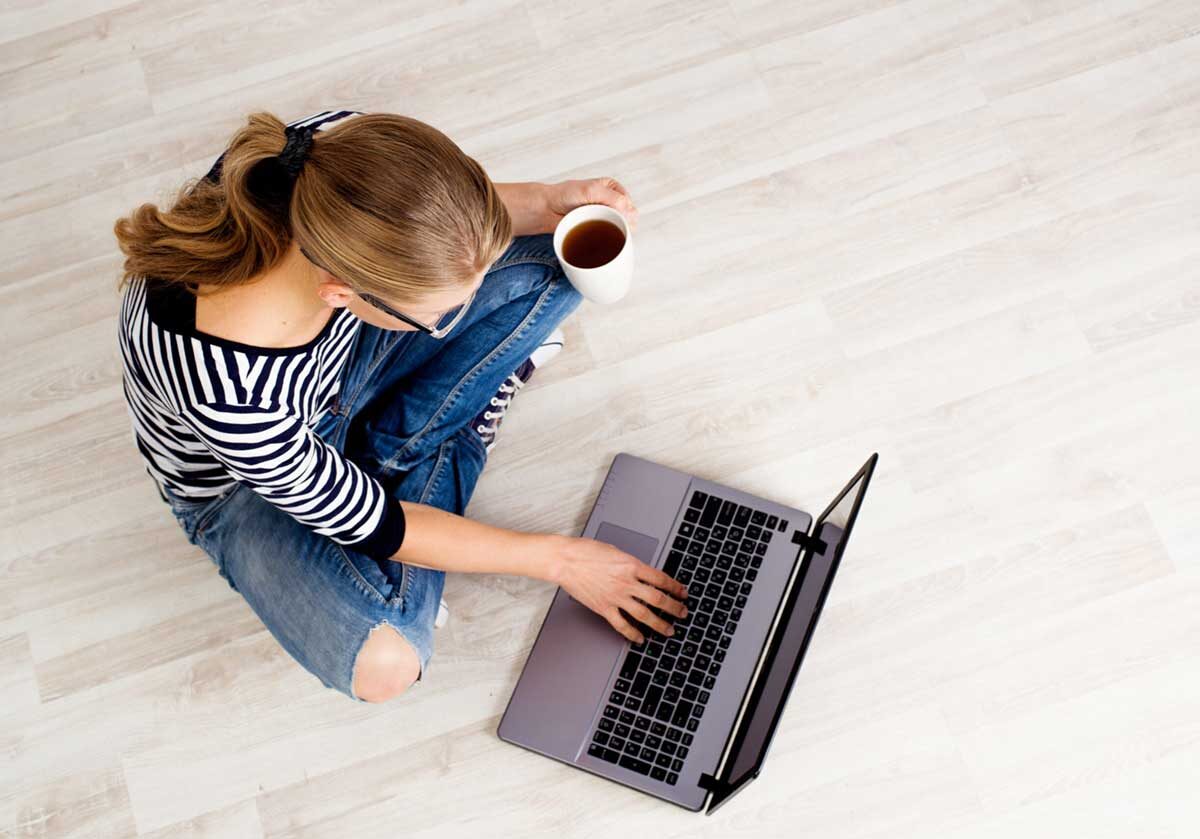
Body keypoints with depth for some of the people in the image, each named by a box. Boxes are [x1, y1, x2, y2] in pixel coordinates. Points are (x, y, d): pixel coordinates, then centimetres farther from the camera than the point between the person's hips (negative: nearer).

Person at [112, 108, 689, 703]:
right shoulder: (226, 385, -43)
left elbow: (436, 214, -5)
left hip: (348, 347, 5)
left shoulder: (339, 153, -32)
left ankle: (392, 447, 0)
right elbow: (368, 526, -26)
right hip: (250, 475, -4)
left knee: (555, 262, -10)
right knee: (383, 665, -27)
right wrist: (558, 559, -18)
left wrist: (546, 203, -24)